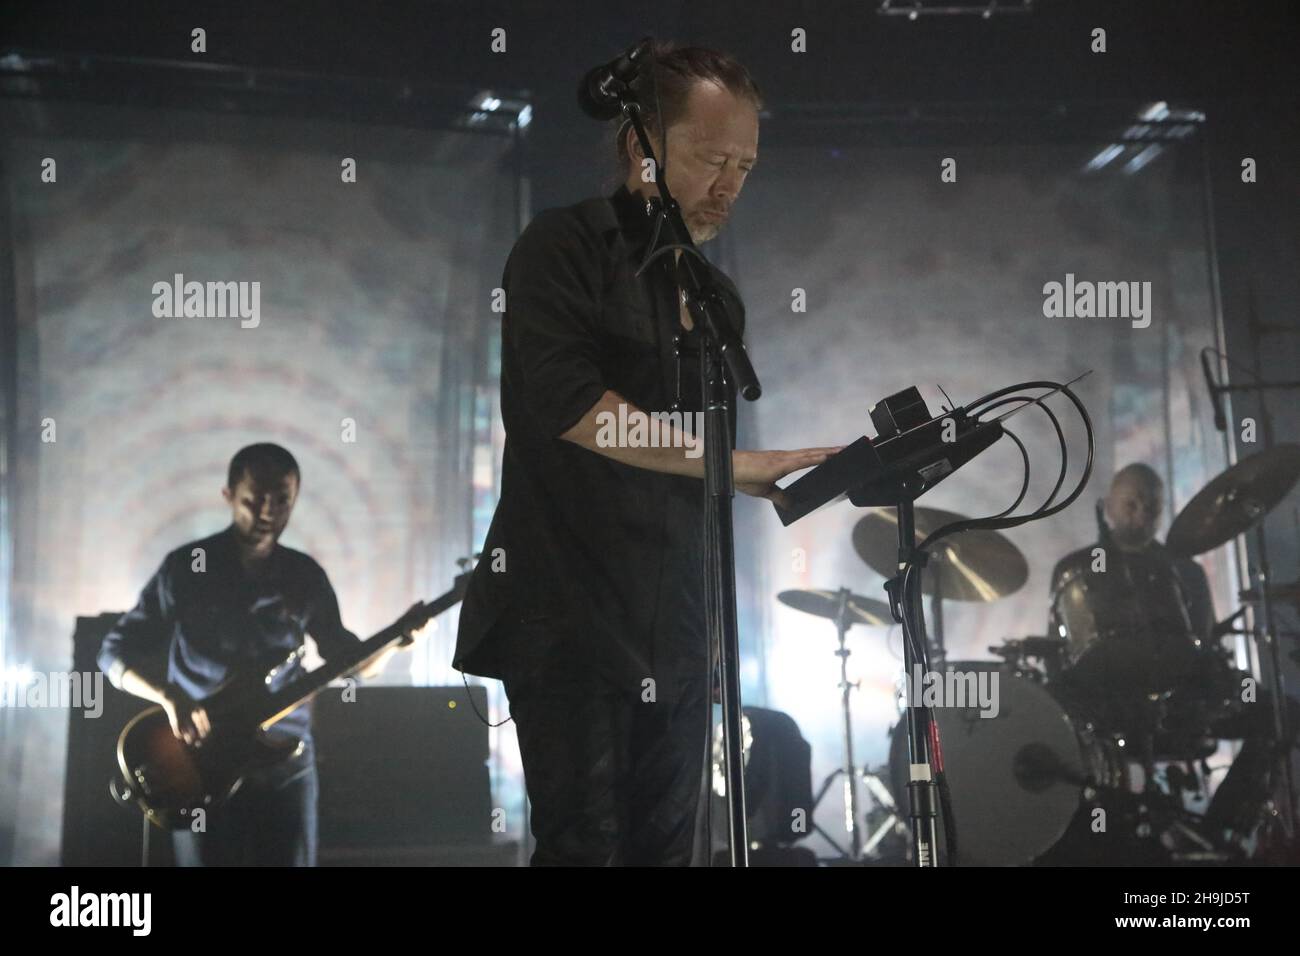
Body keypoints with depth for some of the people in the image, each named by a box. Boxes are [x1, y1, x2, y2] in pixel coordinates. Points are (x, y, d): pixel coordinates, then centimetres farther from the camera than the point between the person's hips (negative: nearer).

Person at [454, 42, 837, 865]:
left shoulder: (719, 297, 17)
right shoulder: (567, 247, -4)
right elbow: (566, 401, -20)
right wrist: (735, 464, -21)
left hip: (676, 633, 7)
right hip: (570, 616, -6)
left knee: (669, 844, 8)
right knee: (585, 843, -8)